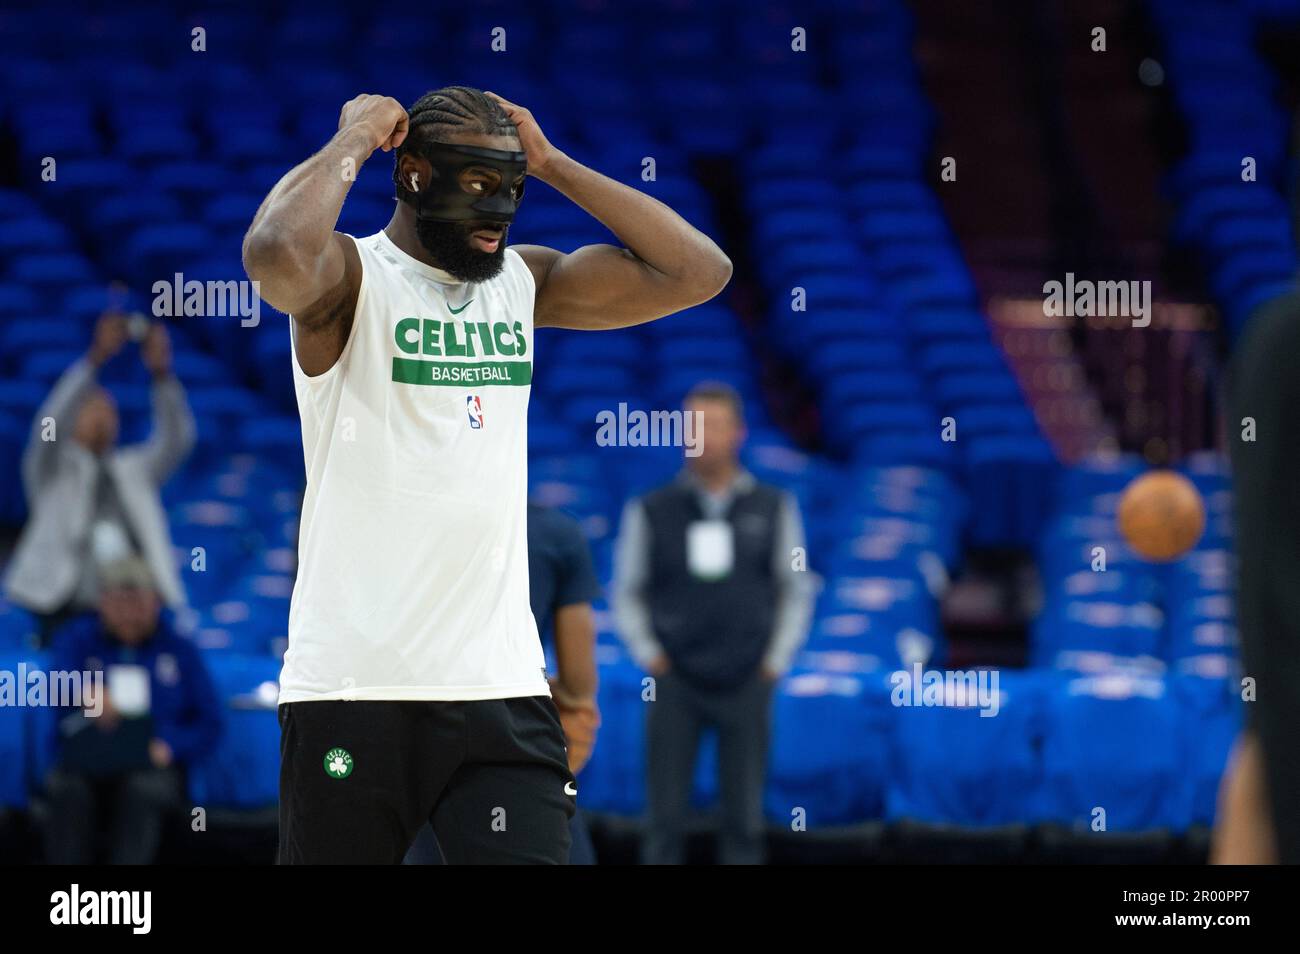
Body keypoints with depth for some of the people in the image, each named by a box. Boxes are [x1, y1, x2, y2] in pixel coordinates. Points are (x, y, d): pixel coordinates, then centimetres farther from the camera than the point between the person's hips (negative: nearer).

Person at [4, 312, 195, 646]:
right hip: (67, 612, -3)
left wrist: (160, 370, -13)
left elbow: (176, 441, 2)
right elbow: (50, 424, -10)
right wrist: (97, 356, -21)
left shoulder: (134, 470, 20)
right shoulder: (51, 467, 11)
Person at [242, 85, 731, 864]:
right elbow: (275, 255, -29)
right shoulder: (351, 278, -5)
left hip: (502, 685, 5)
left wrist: (552, 165, 6)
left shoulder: (523, 281, 12)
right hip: (356, 687, -4)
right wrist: (356, 138, -13)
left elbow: (699, 271, 8)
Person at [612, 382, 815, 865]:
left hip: (746, 683, 1)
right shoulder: (650, 511, 2)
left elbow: (796, 591, 9)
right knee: (666, 817, -1)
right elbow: (627, 592, 9)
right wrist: (649, 658, 0)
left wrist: (775, 662, 2)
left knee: (744, 818, 3)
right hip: (674, 685, -1)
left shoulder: (774, 508, 4)